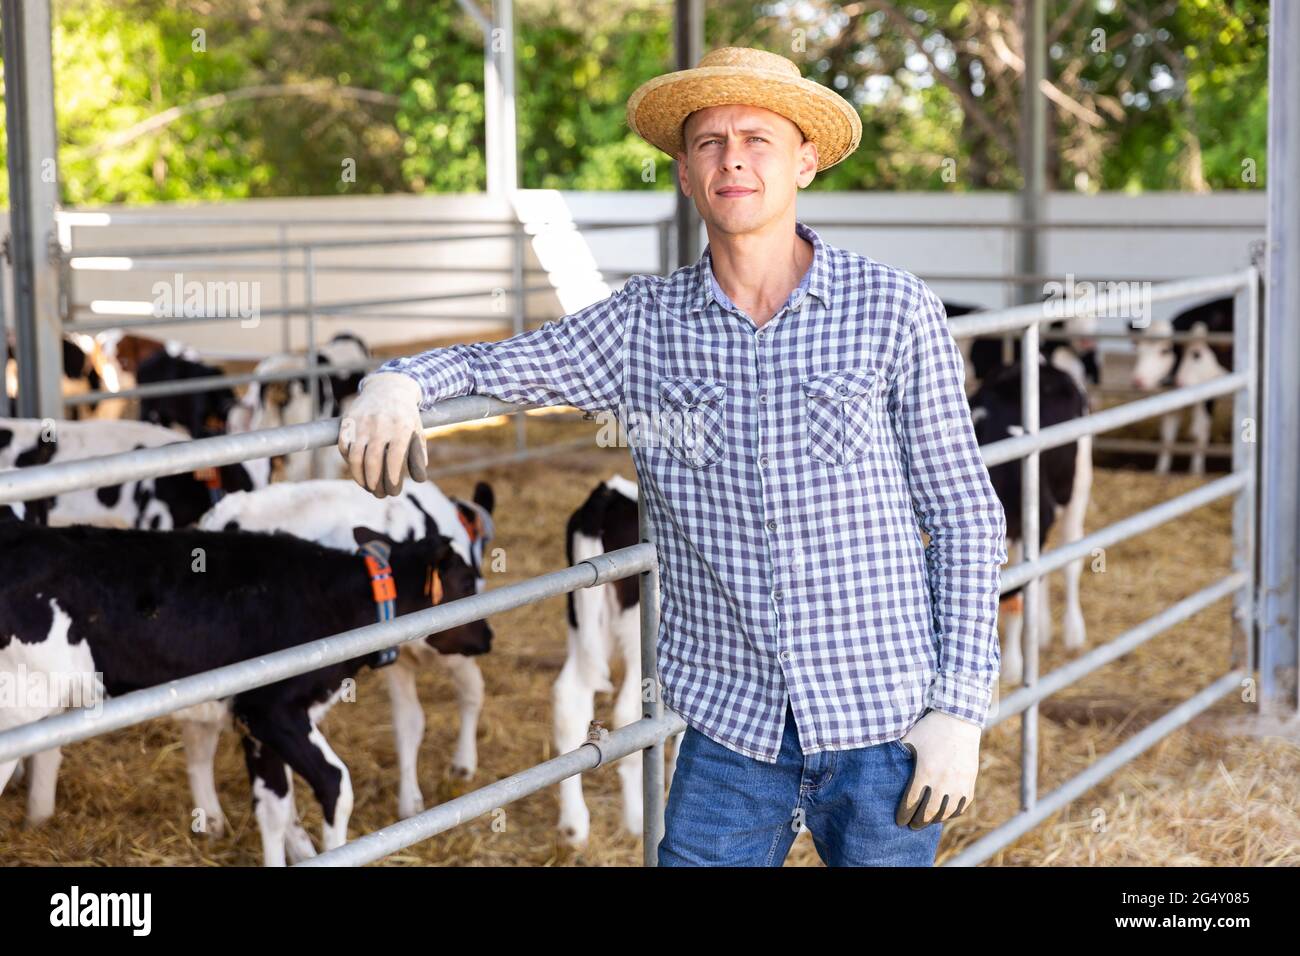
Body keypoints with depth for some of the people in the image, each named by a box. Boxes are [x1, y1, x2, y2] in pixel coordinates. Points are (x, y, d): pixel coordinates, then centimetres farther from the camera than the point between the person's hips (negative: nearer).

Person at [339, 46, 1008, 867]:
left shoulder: (892, 309, -5)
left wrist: (961, 709, -7)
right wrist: (398, 383, -14)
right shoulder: (643, 324, 1)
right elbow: (488, 365, 10)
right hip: (730, 731, 2)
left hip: (885, 734, -1)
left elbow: (967, 518, -2)